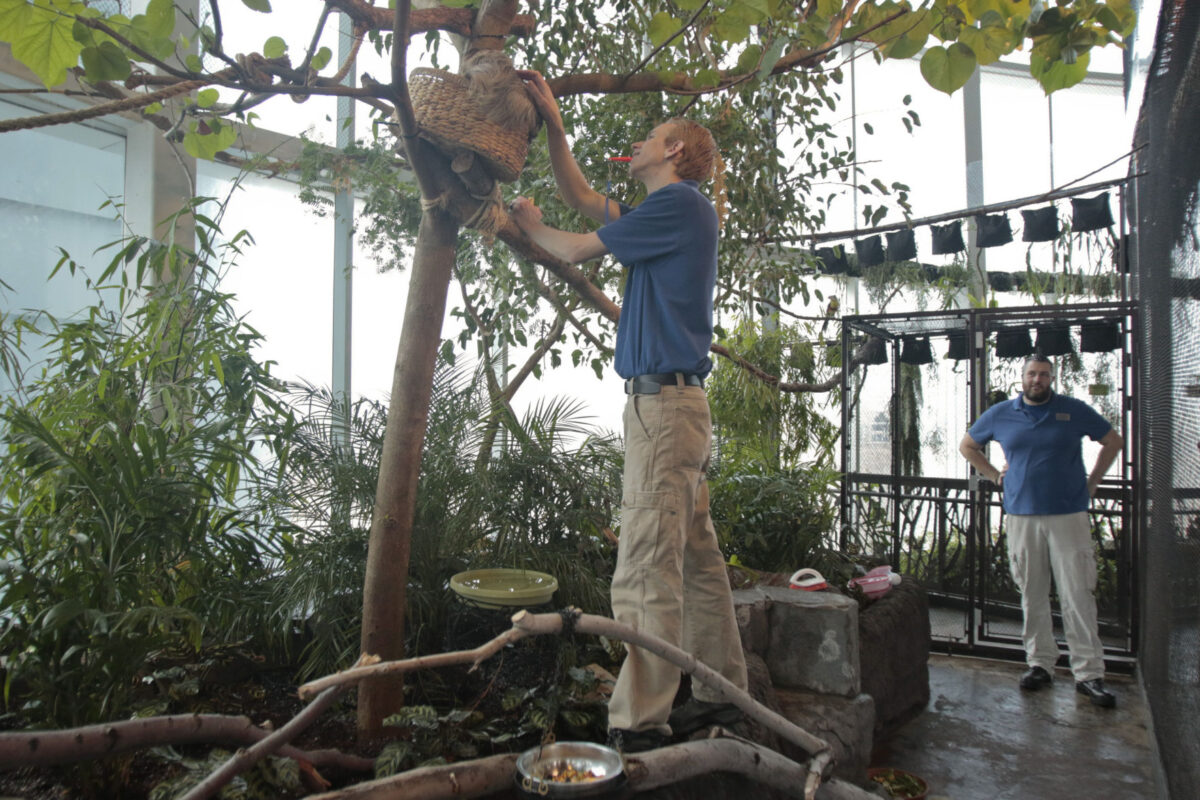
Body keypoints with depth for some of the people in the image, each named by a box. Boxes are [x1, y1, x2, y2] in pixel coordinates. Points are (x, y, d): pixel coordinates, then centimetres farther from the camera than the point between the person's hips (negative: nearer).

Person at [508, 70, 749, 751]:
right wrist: (553, 121, 27)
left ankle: (639, 726, -6)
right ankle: (722, 695, 22)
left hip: (664, 402, -10)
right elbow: (585, 200, 29)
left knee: (647, 572, -11)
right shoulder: (677, 210, 24)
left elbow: (577, 250, -2)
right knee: (697, 559, 13)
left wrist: (531, 226, 19)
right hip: (680, 402, 10)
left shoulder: (680, 202, -5)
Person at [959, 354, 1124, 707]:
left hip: (1069, 516, -2)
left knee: (1078, 596, -3)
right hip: (1022, 517, 2)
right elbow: (967, 445, 21)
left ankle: (1089, 673, 4)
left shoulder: (1075, 411, 4)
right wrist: (995, 475, 11)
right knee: (1032, 596, 7)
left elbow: (1113, 441, 15)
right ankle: (1040, 663, 17)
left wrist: (1092, 480, 8)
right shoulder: (1000, 414, 8)